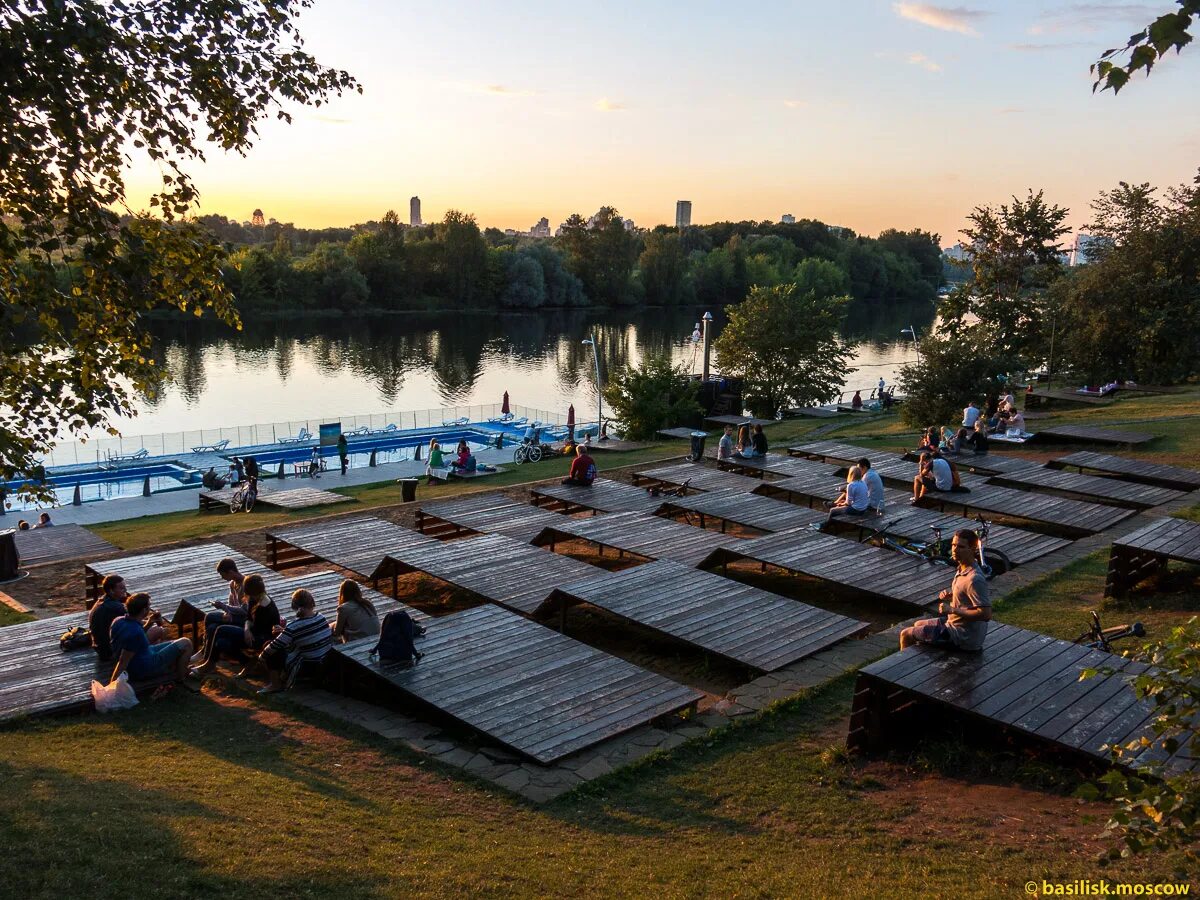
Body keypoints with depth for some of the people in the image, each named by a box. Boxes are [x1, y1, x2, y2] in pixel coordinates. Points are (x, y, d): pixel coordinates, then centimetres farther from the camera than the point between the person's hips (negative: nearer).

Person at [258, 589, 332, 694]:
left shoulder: (294, 626, -23)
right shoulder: (321, 617, -4)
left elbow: (274, 646, -17)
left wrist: (263, 654, 3)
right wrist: (284, 630, 10)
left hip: (308, 667, -7)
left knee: (272, 653, 4)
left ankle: (276, 685, 16)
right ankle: (284, 676, 31)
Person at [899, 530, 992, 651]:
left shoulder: (974, 579, -28)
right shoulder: (962, 569, 2)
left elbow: (986, 614, -31)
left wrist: (952, 610, -25)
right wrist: (949, 596, -2)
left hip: (963, 636, -9)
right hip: (956, 623, 9)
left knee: (906, 634, 1)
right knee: (918, 624, 27)